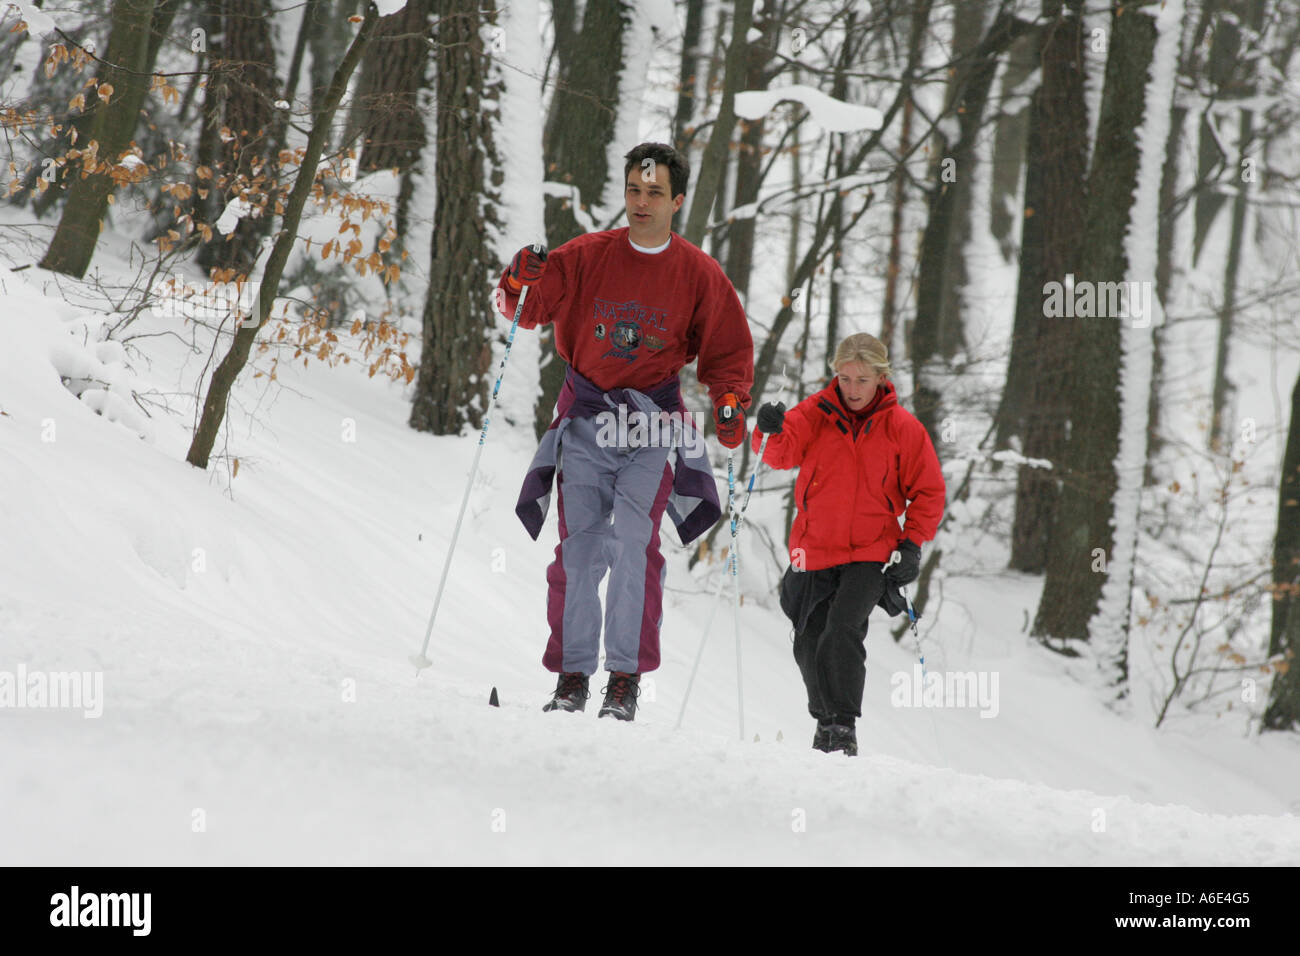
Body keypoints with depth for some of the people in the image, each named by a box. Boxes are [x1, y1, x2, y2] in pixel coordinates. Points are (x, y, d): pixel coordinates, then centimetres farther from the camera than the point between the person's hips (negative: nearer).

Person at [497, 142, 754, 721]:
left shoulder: (698, 274, 3)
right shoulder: (587, 257, 4)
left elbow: (729, 351, 9)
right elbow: (530, 309, 3)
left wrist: (730, 403, -9)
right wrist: (521, 283, -19)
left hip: (653, 424, -2)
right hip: (586, 418, 2)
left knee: (634, 544, -16)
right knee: (578, 549, -4)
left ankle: (626, 680, -14)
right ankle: (572, 676, 3)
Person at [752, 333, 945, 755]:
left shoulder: (902, 428, -3)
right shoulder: (816, 412, -2)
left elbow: (928, 491, 3)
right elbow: (783, 451, -17)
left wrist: (913, 543, -8)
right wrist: (772, 432, -39)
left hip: (870, 554, -3)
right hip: (814, 549, 3)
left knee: (842, 633, -22)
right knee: (810, 645, 11)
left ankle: (845, 726, -15)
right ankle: (825, 721, 34)